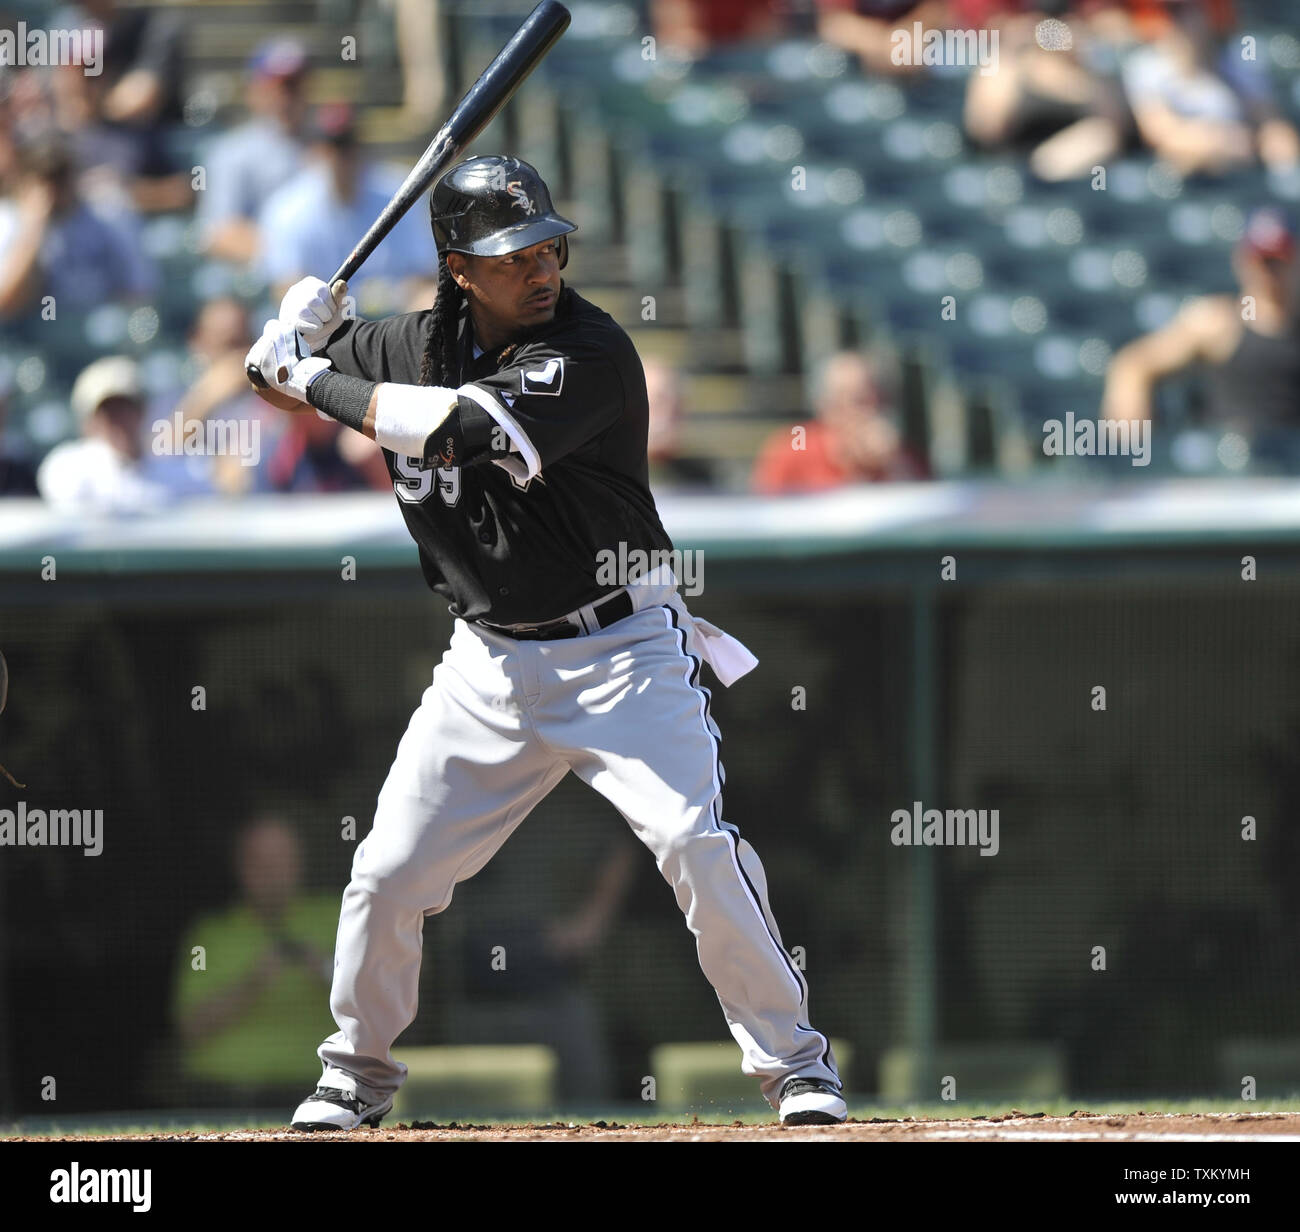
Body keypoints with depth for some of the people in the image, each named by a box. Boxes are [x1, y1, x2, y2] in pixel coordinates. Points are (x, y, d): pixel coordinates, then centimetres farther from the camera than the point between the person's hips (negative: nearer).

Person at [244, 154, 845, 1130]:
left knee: (694, 844, -20)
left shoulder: (592, 352, -19)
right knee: (388, 876, 3)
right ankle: (357, 1073, 24)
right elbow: (277, 374, 19)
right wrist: (303, 331, -5)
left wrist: (321, 384, -21)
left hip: (619, 654, -5)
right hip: (489, 664, 5)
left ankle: (795, 1065, -9)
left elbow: (463, 428, -31)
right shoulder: (418, 343, 2)